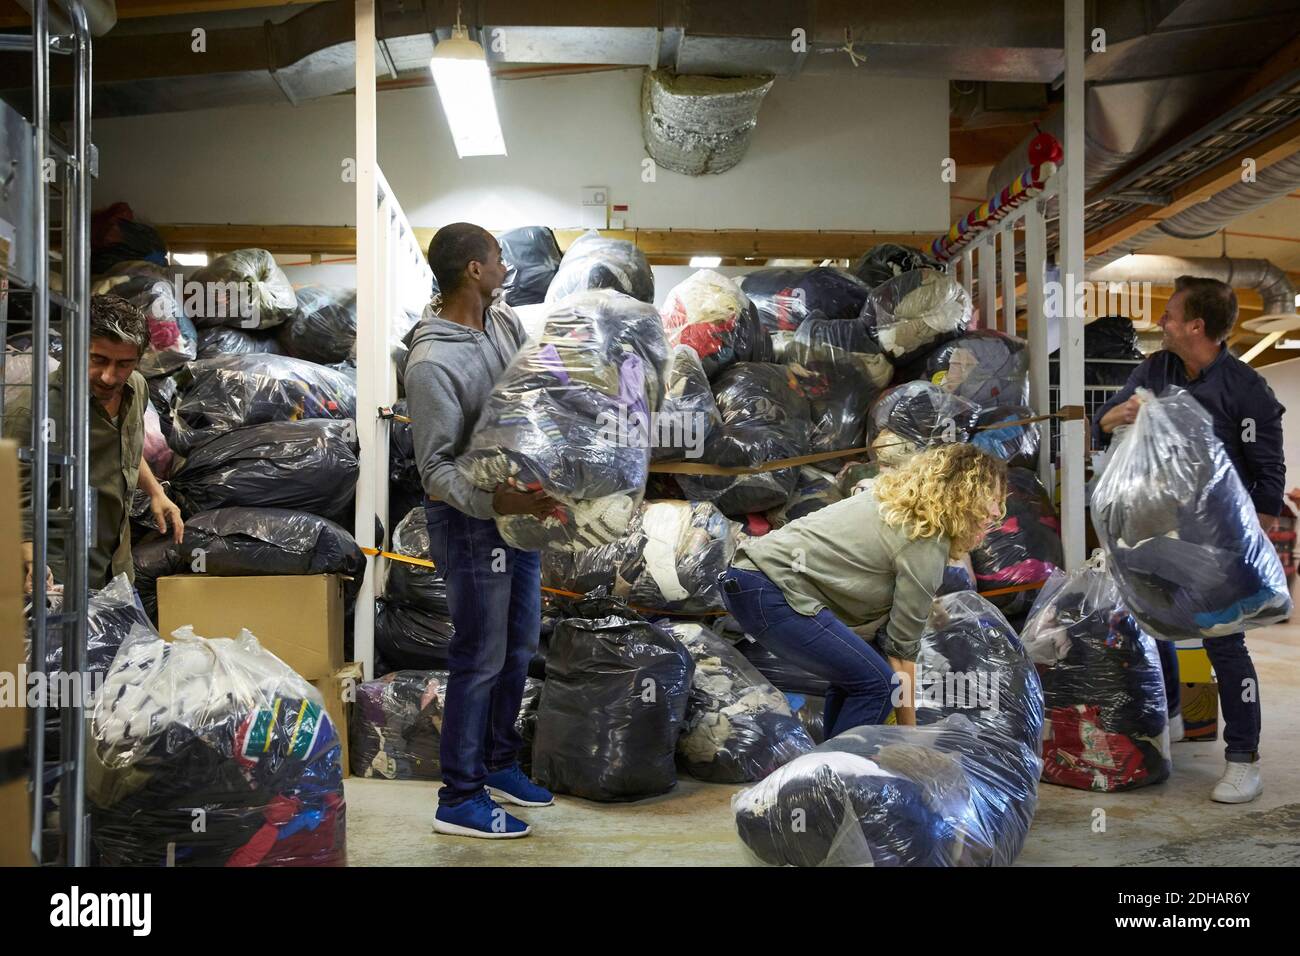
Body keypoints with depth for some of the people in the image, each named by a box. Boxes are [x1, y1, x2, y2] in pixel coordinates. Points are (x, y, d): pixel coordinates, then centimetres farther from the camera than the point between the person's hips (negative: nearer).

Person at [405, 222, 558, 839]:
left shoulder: (505, 321, 0)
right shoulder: (432, 363, -23)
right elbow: (435, 467, -23)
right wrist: (495, 501, -37)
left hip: (521, 508, 8)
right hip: (471, 520, -8)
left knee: (519, 648, 18)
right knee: (481, 659, 1)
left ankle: (498, 764, 36)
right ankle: (459, 800, 15)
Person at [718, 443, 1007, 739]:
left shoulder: (895, 499, 15)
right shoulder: (927, 548, -10)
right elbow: (902, 647, -4)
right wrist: (908, 732, 7)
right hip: (771, 594, -10)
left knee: (852, 674, 18)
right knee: (877, 683, -6)